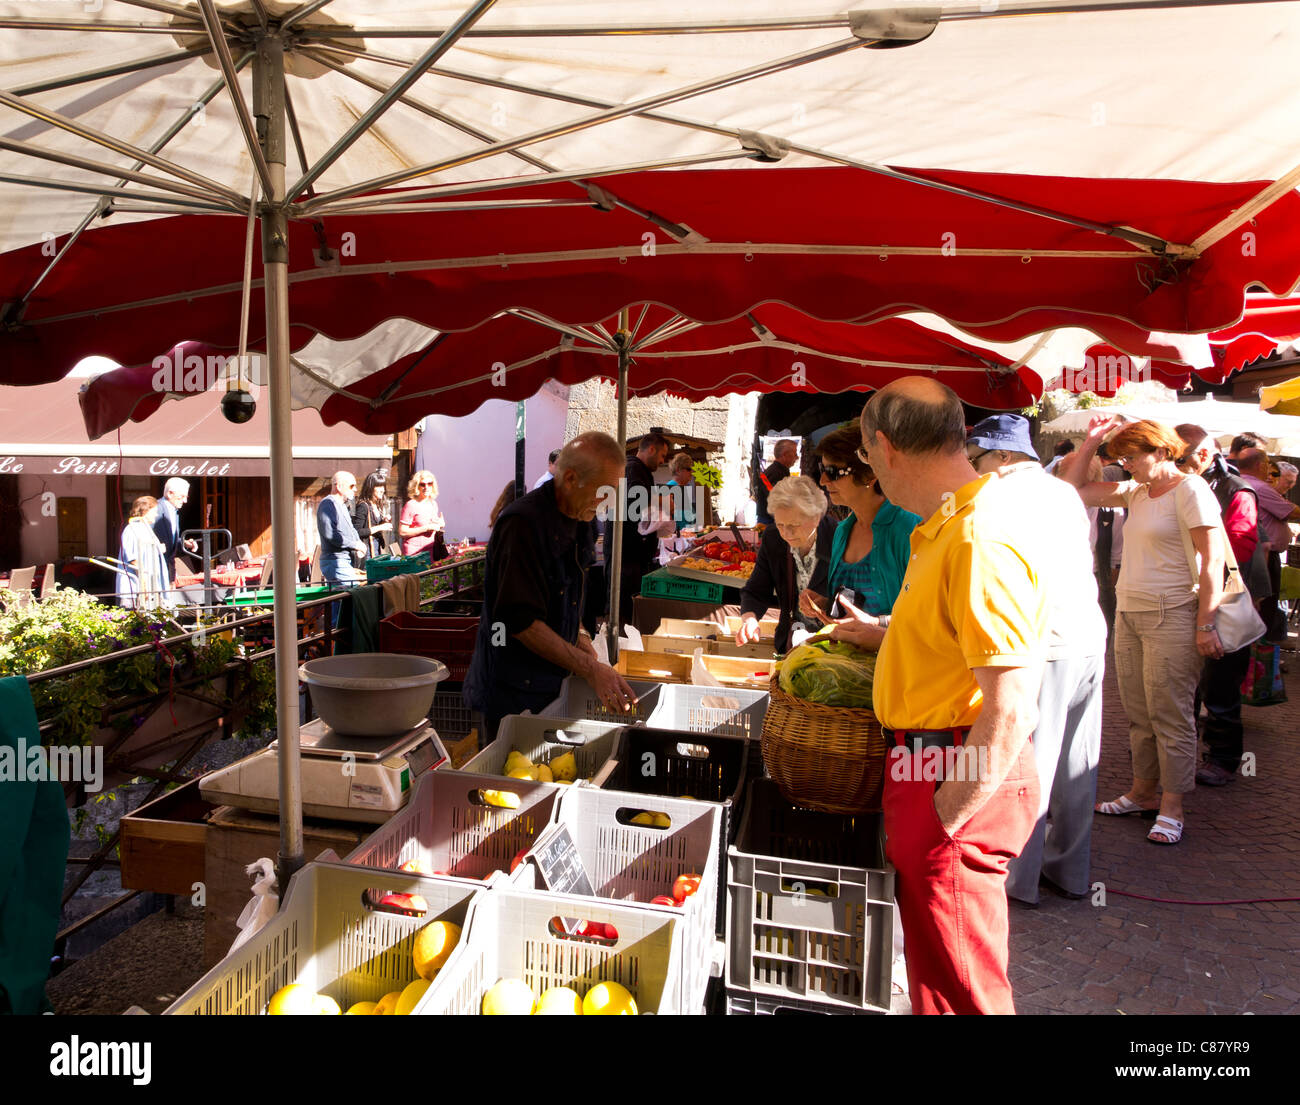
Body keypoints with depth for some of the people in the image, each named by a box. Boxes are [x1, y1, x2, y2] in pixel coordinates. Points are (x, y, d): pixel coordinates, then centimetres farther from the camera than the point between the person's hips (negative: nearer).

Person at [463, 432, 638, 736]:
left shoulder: (578, 521, 6)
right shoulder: (522, 523, -22)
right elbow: (521, 621, -26)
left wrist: (579, 636, 4)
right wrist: (590, 669, -27)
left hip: (553, 683, 8)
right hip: (513, 692, -8)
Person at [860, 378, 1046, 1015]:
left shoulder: (980, 538, -24)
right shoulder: (946, 525, 9)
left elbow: (1010, 709, -27)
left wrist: (943, 821, -21)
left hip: (962, 780, -10)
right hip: (933, 764, 10)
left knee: (957, 989, 7)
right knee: (937, 964, 24)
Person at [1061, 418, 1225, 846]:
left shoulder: (1190, 490, -10)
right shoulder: (1135, 491, 12)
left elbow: (1213, 560, -14)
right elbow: (1076, 488, 18)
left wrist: (1205, 624, -17)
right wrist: (1091, 441, 8)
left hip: (1171, 616, -8)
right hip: (1129, 613, 8)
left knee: (1169, 713, -3)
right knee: (1137, 711, 12)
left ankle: (1172, 807, 6)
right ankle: (1142, 792, 23)